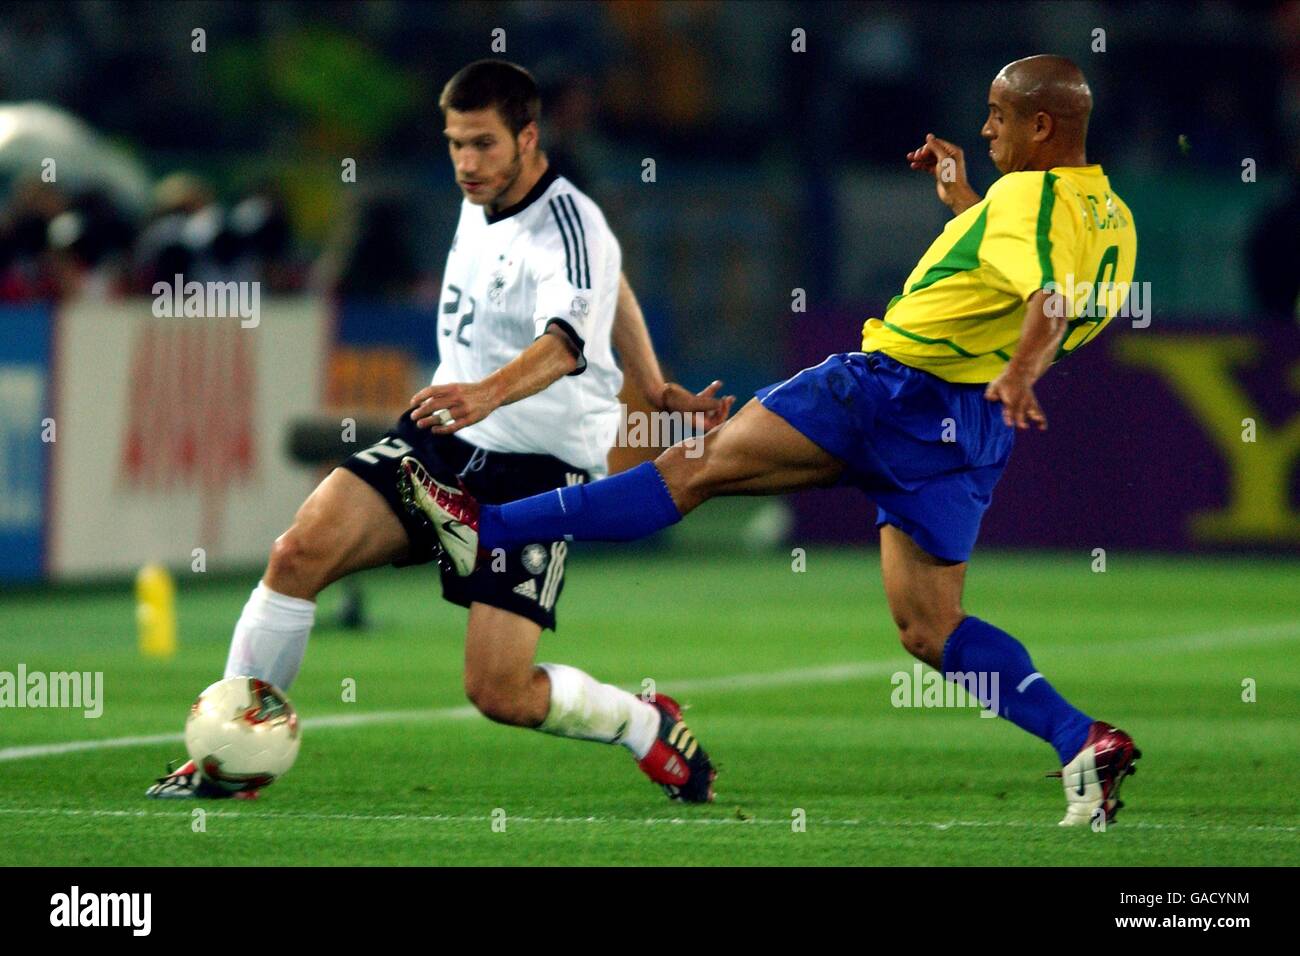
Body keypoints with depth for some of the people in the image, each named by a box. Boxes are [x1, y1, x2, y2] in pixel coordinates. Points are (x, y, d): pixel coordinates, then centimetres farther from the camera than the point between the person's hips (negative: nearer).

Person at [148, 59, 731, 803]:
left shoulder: (570, 230, -18)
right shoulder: (482, 206, 8)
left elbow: (565, 341, -39)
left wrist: (489, 393, -60)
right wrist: (657, 391, 30)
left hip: (540, 468, -7)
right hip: (440, 441, 7)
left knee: (499, 692, -14)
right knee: (301, 552, -16)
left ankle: (651, 728, 15)